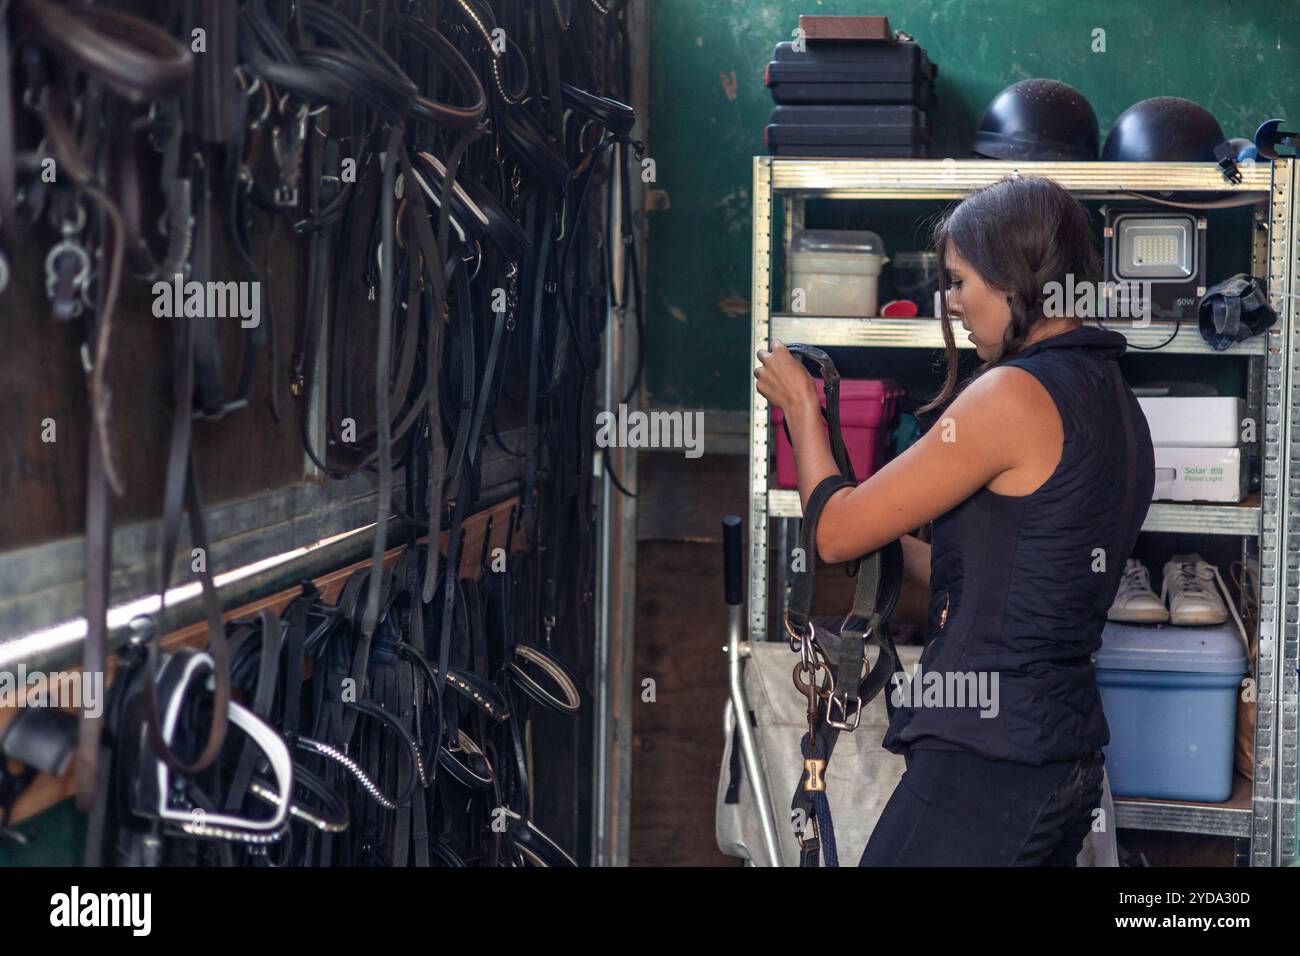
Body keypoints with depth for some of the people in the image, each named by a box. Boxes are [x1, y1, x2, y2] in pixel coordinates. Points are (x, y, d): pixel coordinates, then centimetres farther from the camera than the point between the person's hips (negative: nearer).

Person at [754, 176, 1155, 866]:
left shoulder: (1015, 394, -15)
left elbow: (837, 534, -8)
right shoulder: (1116, 401, 14)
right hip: (1071, 759, 9)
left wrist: (801, 408, 8)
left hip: (981, 766, -9)